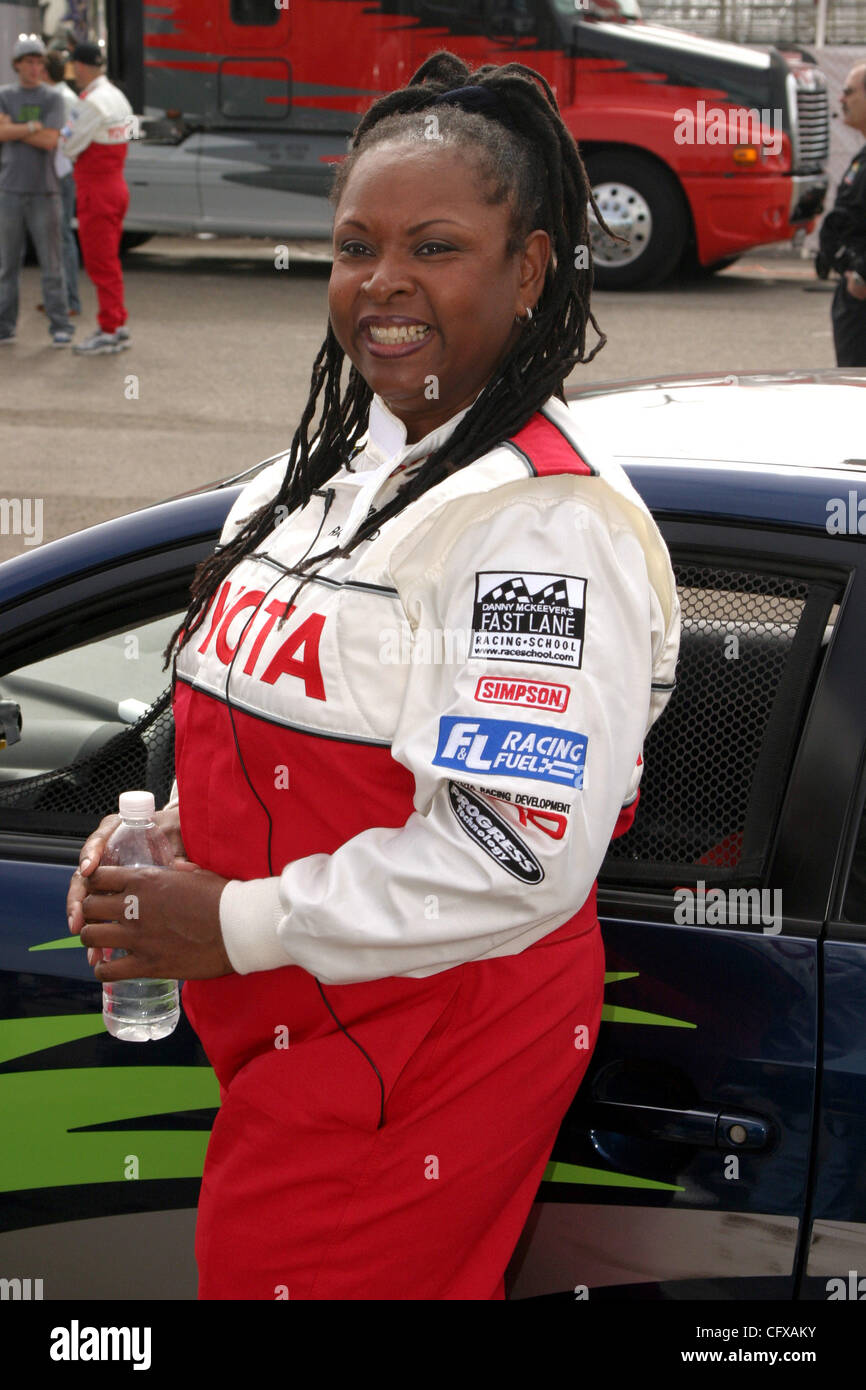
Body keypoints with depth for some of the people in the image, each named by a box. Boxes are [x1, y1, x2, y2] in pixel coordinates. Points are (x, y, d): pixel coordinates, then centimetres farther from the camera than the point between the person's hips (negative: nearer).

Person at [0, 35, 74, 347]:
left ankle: (60, 327, 1)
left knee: (51, 263, -3)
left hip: (44, 192, -2)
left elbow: (50, 140, -10)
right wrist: (33, 126, -10)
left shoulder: (52, 99, 3)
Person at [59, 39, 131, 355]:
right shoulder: (117, 97, 10)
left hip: (97, 191, -9)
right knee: (108, 261, 16)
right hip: (116, 184, 9)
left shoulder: (93, 102, -19)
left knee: (101, 263, -3)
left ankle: (110, 332, 0)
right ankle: (118, 325, 22)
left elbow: (68, 147, -15)